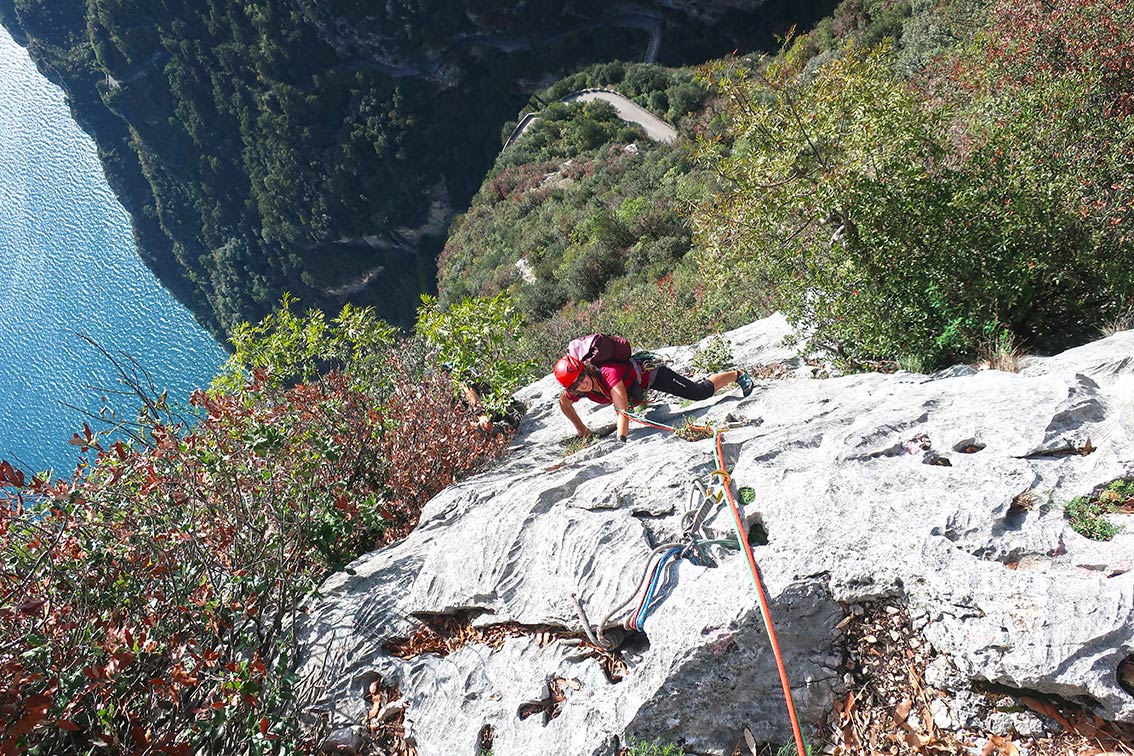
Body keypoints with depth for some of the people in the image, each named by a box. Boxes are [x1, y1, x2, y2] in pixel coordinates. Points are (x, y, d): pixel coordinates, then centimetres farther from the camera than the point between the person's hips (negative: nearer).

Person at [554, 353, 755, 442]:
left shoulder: (608, 373, -43)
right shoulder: (577, 390, -25)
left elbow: (623, 411, -47)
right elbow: (564, 404, -2)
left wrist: (621, 440, -54)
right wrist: (581, 429, 0)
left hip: (651, 373, -6)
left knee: (702, 392, -4)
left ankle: (737, 375, 21)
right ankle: (698, 381, 58)